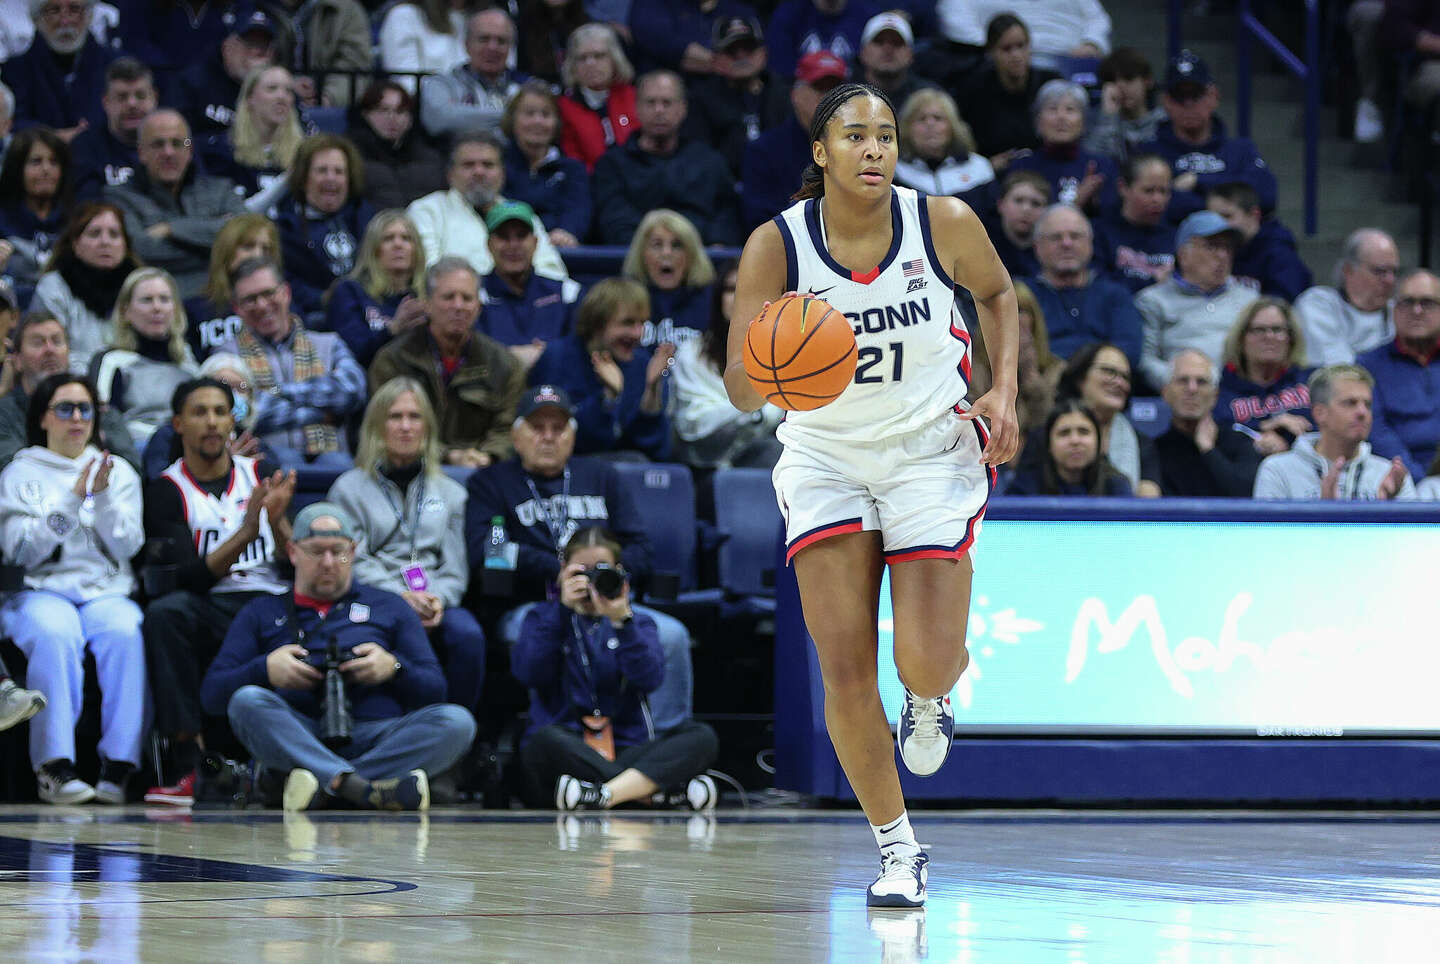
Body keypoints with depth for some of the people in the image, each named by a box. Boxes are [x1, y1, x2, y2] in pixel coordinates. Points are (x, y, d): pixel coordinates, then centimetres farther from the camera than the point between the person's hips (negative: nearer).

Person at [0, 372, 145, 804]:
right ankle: (54, 765, -37)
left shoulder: (119, 471, 18)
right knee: (55, 634, -38)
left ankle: (119, 766, -36)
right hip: (41, 592, -2)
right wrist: (73, 499, -10)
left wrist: (103, 495, -10)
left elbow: (127, 546, 6)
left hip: (106, 591, 2)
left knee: (125, 631, -34)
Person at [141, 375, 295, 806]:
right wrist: (246, 532, -22)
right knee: (165, 612, -35)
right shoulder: (167, 491, 4)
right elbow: (186, 579, -10)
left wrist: (278, 522, -15)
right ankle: (189, 767, -38)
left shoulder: (264, 475, 13)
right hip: (209, 612, -1)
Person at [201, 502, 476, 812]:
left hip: (378, 734, 1)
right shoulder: (262, 613, 24)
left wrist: (394, 668, -4)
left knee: (456, 722, -27)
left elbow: (434, 690, 17)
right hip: (297, 737, -1)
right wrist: (266, 669, -6)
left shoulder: (389, 607, 25)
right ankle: (360, 787, -49)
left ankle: (323, 786, -40)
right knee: (247, 701, -32)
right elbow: (212, 694, 13)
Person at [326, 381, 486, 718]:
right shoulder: (349, 488, 14)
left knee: (467, 633, -33)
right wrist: (402, 596, -15)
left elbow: (455, 566, 15)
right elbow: (354, 564, 2)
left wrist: (438, 599, -9)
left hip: (435, 600, 3)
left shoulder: (449, 491, 23)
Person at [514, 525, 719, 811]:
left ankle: (605, 794, -42)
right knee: (545, 739, -38)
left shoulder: (638, 623, 18)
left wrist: (621, 619, -15)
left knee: (701, 736, -24)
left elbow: (649, 679, -4)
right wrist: (563, 609, -9)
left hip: (625, 751, 2)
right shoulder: (545, 618, 17)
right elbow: (529, 674, -5)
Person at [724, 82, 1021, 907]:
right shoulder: (776, 247, -16)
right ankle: (899, 851, 10)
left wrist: (1005, 391, -2)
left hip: (931, 450, -1)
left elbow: (995, 292, 10)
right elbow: (741, 395, -17)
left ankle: (933, 694, 30)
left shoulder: (945, 224, -14)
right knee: (845, 667, -7)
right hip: (824, 457, 1)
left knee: (927, 664, -11)